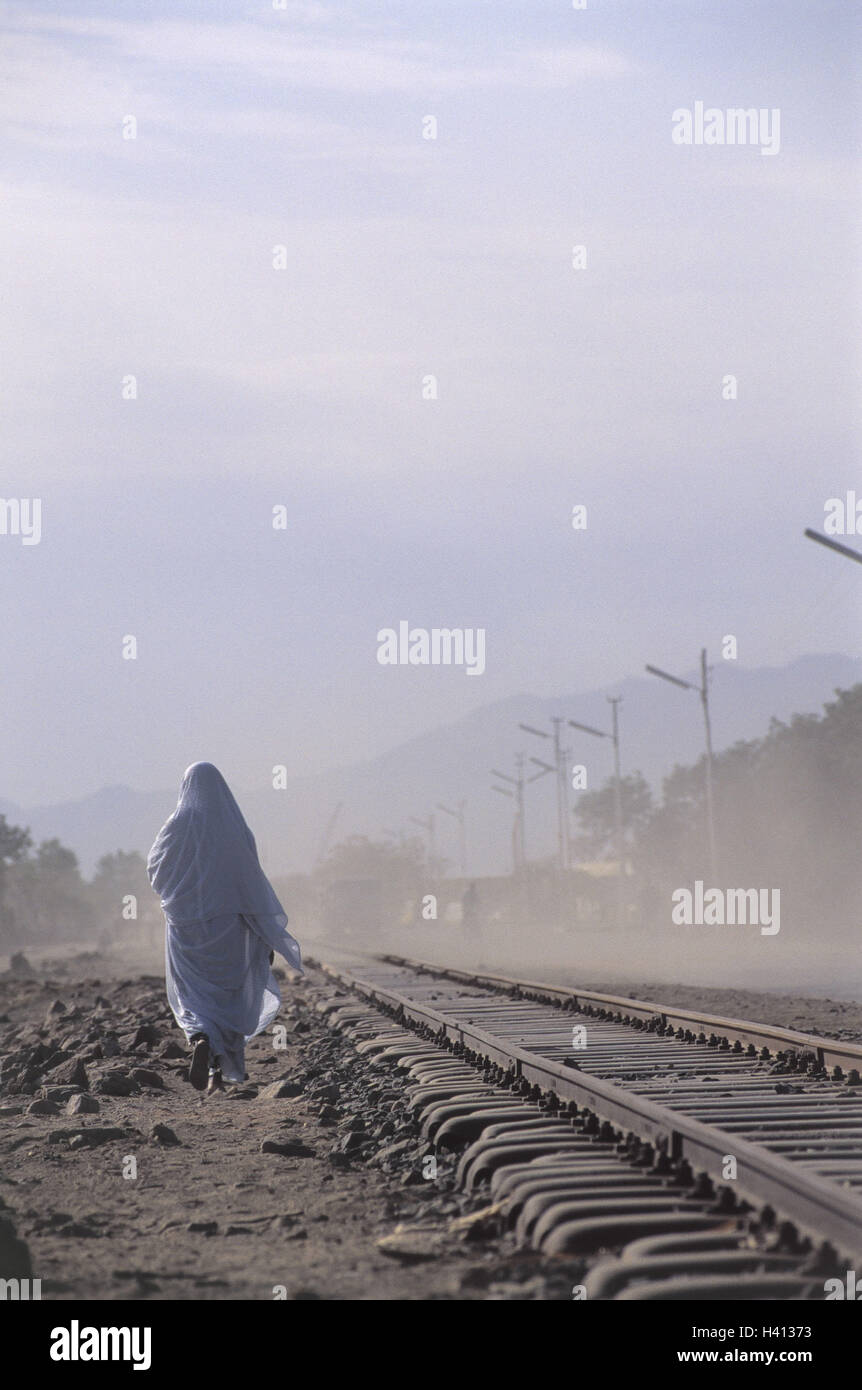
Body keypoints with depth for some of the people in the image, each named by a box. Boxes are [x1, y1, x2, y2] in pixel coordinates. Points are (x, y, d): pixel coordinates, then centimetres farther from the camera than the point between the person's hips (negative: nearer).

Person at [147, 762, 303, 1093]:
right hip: (228, 929, 0)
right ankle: (221, 1071, 14)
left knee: (193, 996, 7)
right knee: (227, 996, 14)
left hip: (186, 929, 0)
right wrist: (269, 935, -1)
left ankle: (201, 1041, -24)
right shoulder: (236, 830, -6)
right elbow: (255, 884, -6)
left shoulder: (176, 827, -7)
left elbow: (155, 868, 6)